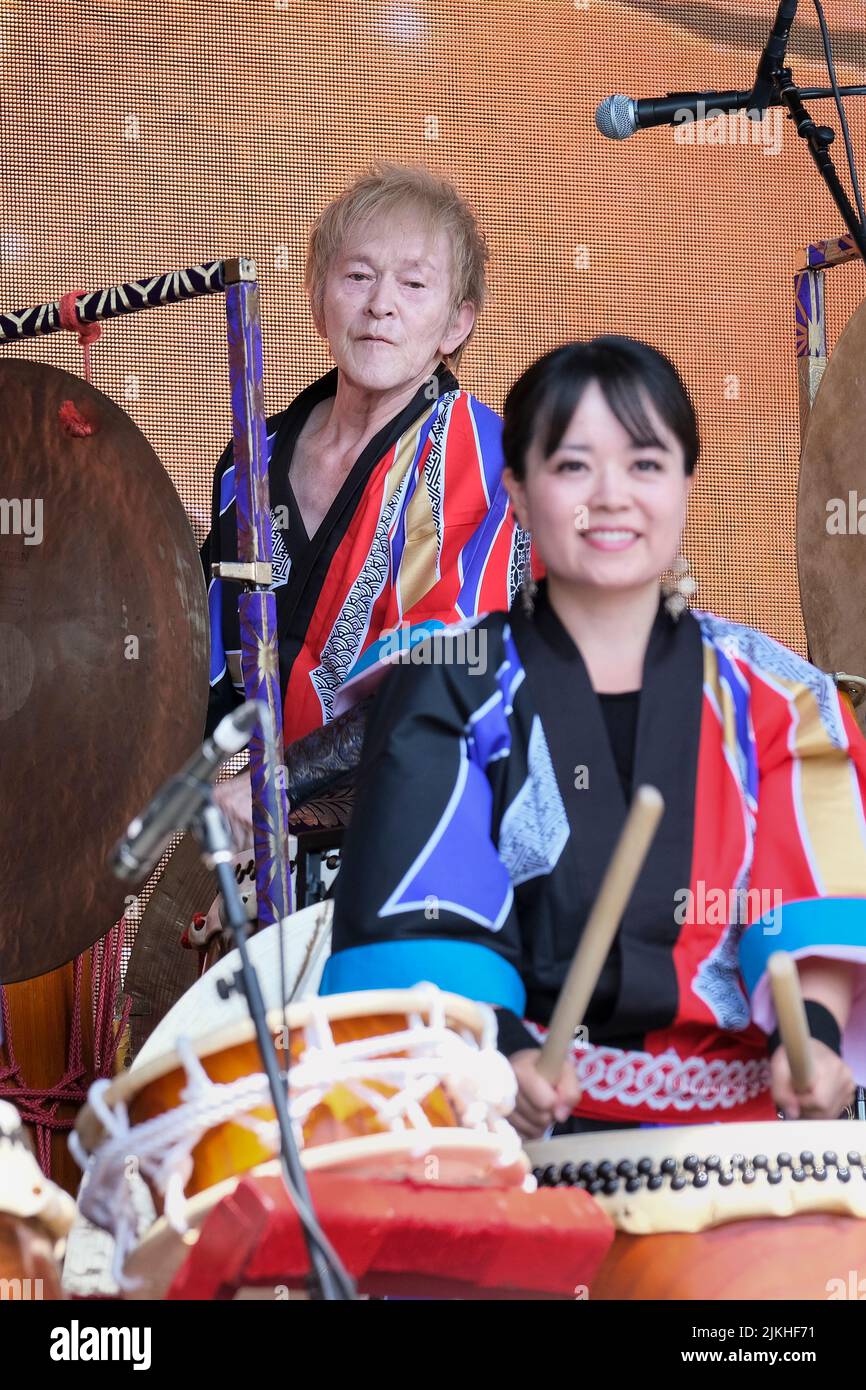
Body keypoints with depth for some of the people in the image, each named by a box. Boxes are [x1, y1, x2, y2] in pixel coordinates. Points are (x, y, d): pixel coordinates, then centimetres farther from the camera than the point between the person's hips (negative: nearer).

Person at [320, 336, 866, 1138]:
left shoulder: (767, 694, 12)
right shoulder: (454, 689, 6)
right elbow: (416, 916, -3)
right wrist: (492, 1049, -21)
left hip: (743, 1113, 2)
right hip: (526, 1120, -1)